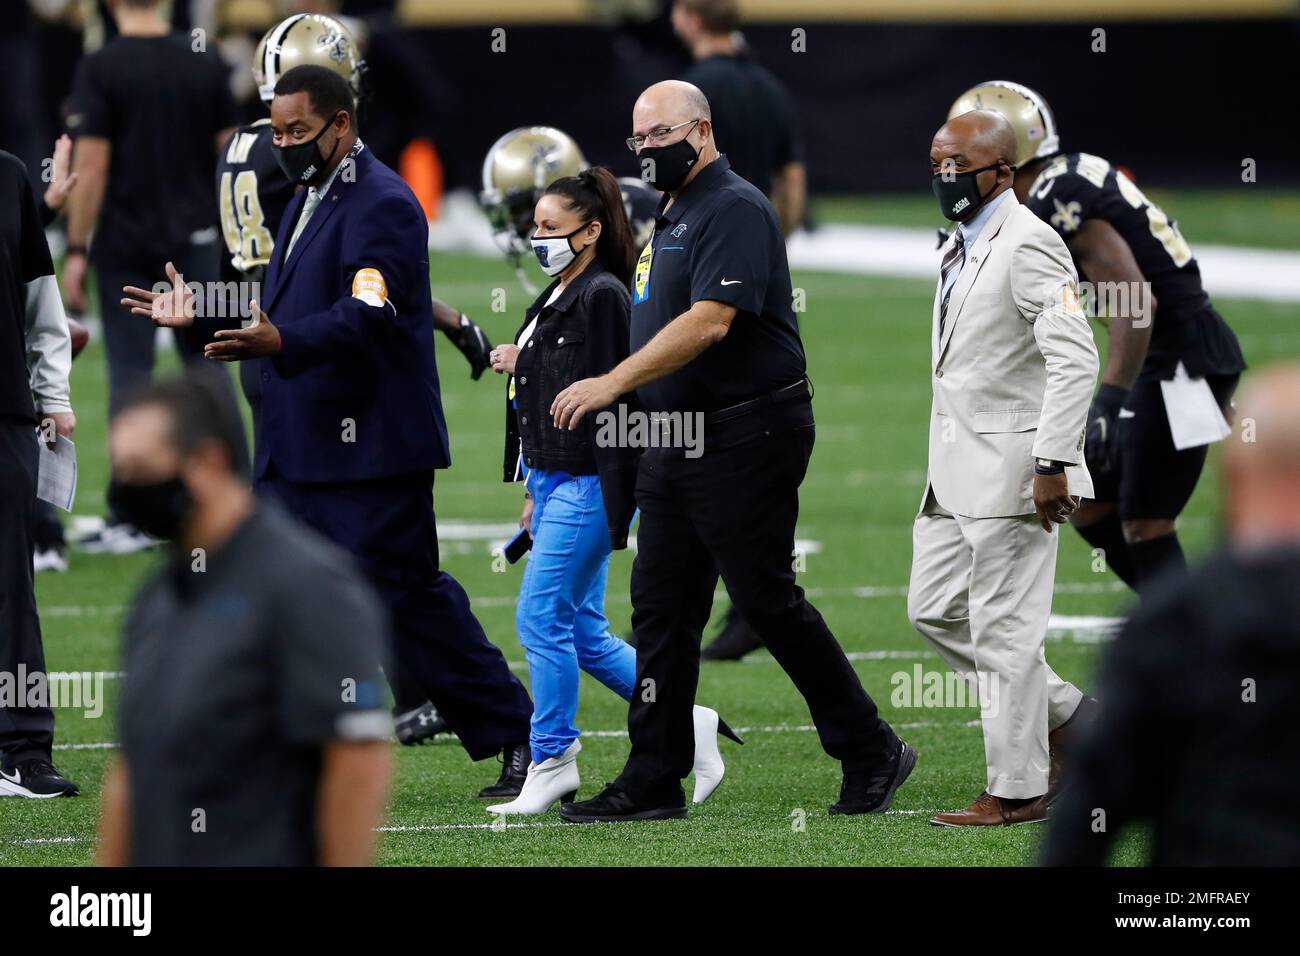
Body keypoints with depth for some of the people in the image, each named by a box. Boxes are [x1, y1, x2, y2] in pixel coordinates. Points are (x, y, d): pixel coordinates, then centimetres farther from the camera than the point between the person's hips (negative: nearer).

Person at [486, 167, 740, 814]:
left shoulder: (603, 296, -13)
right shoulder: (559, 296, 16)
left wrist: (523, 364, -17)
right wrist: (534, 491, 22)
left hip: (587, 485, -10)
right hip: (555, 481, 10)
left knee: (542, 618, -8)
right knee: (584, 633, 10)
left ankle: (551, 763, 0)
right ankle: (686, 724, 17)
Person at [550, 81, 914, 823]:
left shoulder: (735, 210, -15)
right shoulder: (673, 217, 16)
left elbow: (709, 322, -25)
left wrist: (612, 384, -27)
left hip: (747, 438, -10)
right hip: (678, 441, 10)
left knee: (767, 598, -5)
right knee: (661, 608, 6)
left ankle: (872, 754, 7)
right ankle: (655, 782, 9)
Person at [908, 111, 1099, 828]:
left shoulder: (1027, 245, -14)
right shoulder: (960, 249, 16)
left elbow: (1075, 358, -22)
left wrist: (1053, 464, -26)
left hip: (1009, 467, -10)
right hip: (956, 472, 10)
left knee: (1005, 629, -6)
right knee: (934, 610, 12)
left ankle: (1017, 791, 0)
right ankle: (1064, 713, 24)